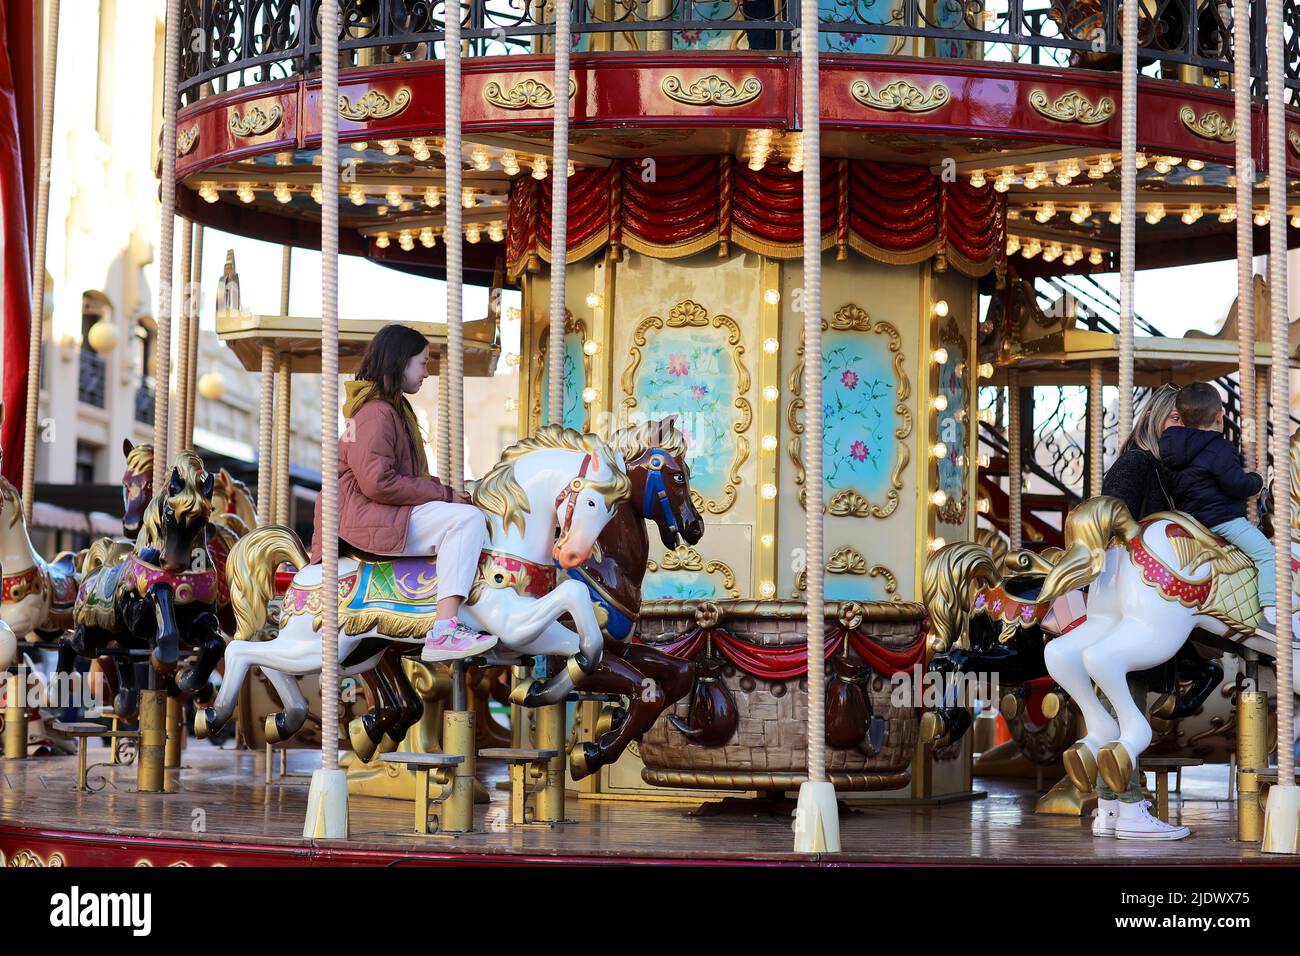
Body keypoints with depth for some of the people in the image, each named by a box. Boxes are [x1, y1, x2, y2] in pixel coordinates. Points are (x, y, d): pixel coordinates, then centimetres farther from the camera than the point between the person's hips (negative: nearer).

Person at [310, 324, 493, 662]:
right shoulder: (375, 412, -13)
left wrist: (444, 492, 4)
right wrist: (442, 494, -16)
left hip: (391, 513, 11)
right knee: (467, 518, -23)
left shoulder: (394, 408, 20)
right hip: (366, 516, -11)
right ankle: (443, 631, -34)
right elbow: (378, 482, -24)